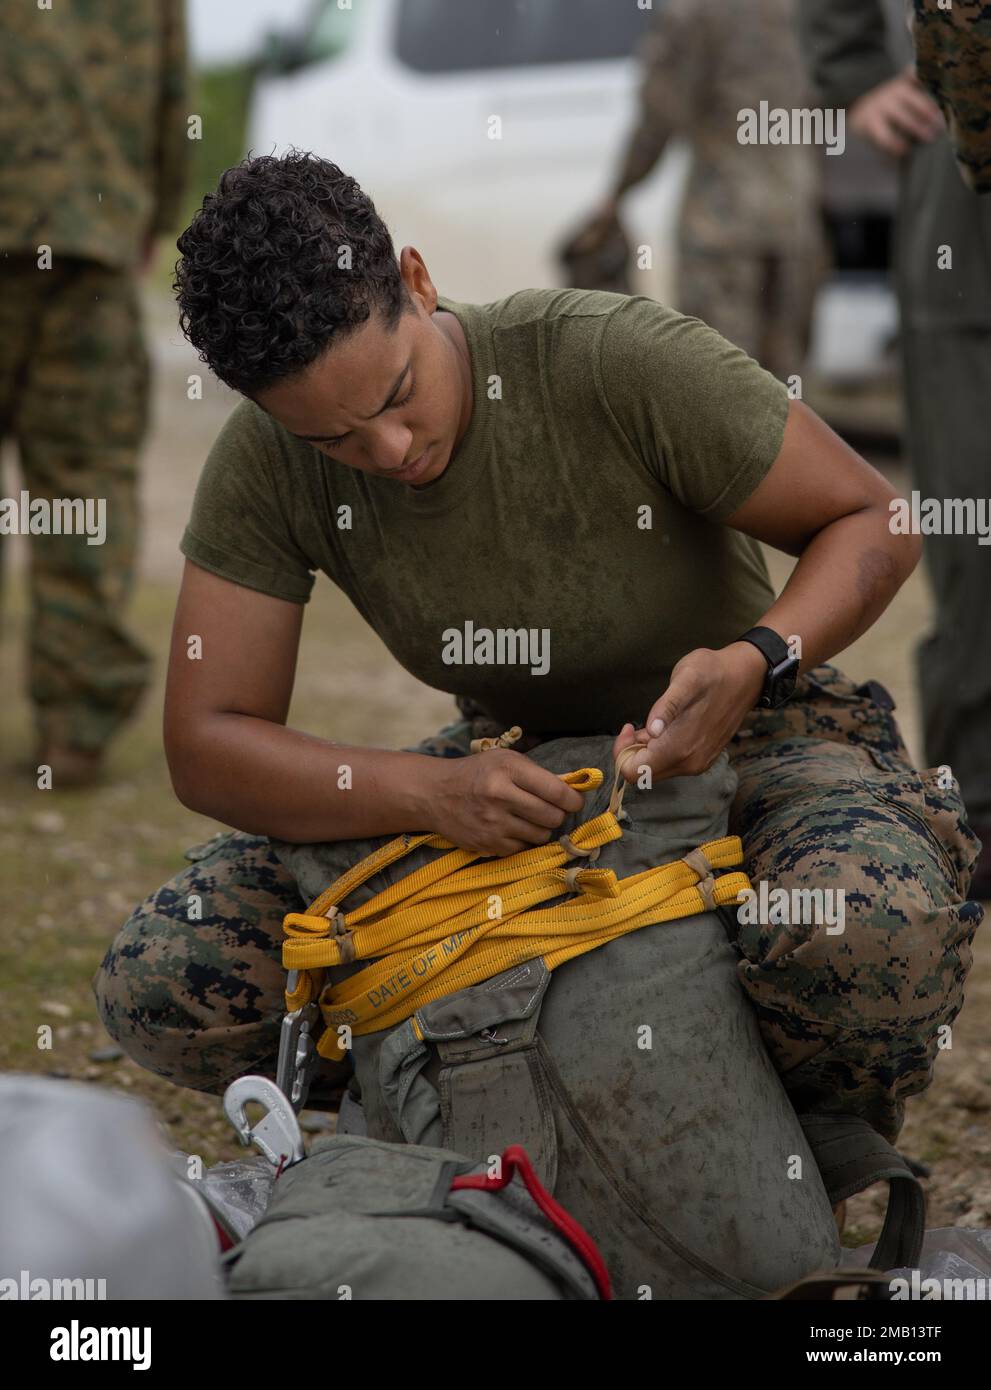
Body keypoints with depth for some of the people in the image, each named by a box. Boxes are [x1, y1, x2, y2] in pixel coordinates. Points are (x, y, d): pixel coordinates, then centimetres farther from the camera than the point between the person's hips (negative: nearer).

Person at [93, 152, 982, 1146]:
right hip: (518, 768, 4)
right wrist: (426, 792, -33)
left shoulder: (620, 360, -26)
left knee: (871, 933, -40)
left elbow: (869, 520, -15)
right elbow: (203, 748, -15)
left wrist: (752, 663, -36)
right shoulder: (264, 468, -16)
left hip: (749, 733, -3)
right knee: (155, 989, -15)